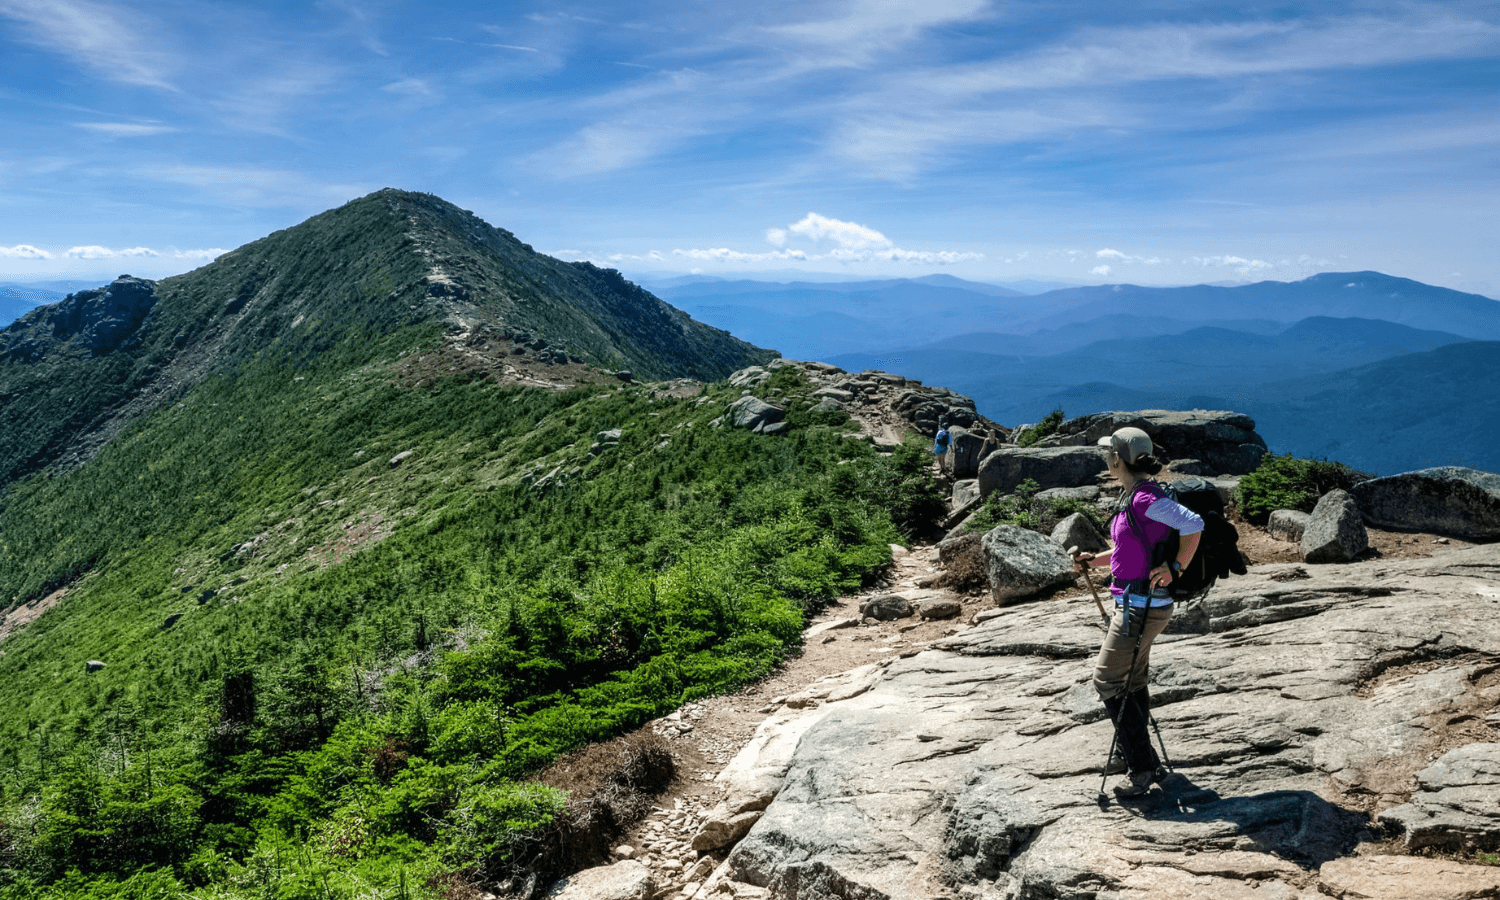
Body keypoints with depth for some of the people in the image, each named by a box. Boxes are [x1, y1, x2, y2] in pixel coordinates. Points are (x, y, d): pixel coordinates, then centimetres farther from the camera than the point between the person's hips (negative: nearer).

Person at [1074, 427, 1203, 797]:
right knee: (1131, 681, 20)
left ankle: (1141, 767, 3)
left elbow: (1194, 524, -27)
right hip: (1133, 602, 10)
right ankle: (1140, 757, 34)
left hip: (1142, 606, -10)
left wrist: (1174, 568, -20)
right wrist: (1095, 560, 12)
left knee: (1107, 680, -4)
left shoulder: (1146, 498, -20)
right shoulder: (1130, 495, 10)